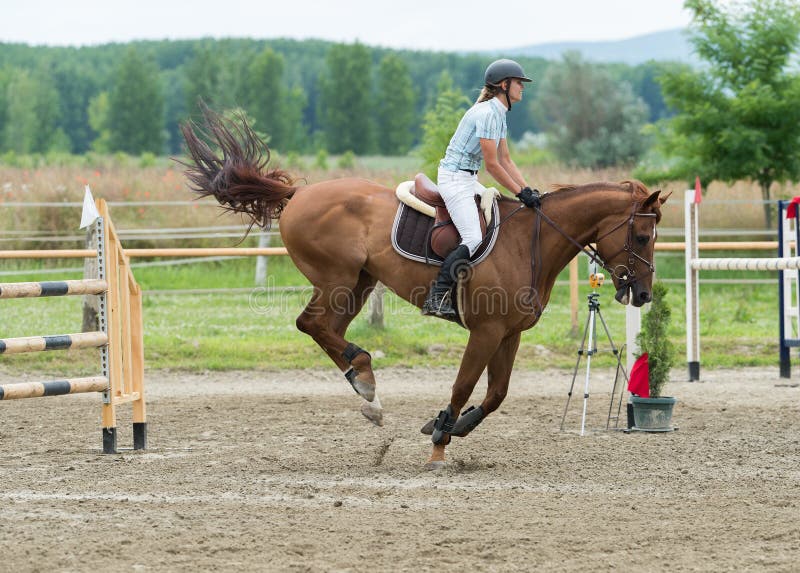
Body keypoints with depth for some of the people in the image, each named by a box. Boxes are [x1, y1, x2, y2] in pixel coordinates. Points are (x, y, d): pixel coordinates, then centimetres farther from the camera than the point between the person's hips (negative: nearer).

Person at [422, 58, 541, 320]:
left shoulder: (499, 114, 13)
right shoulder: (487, 113, -18)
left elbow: (505, 160, 15)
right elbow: (492, 164, -19)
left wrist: (528, 190, 6)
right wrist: (520, 193, -14)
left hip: (468, 180, 10)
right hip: (455, 178, -10)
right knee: (473, 239, -20)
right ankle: (437, 297, -19)